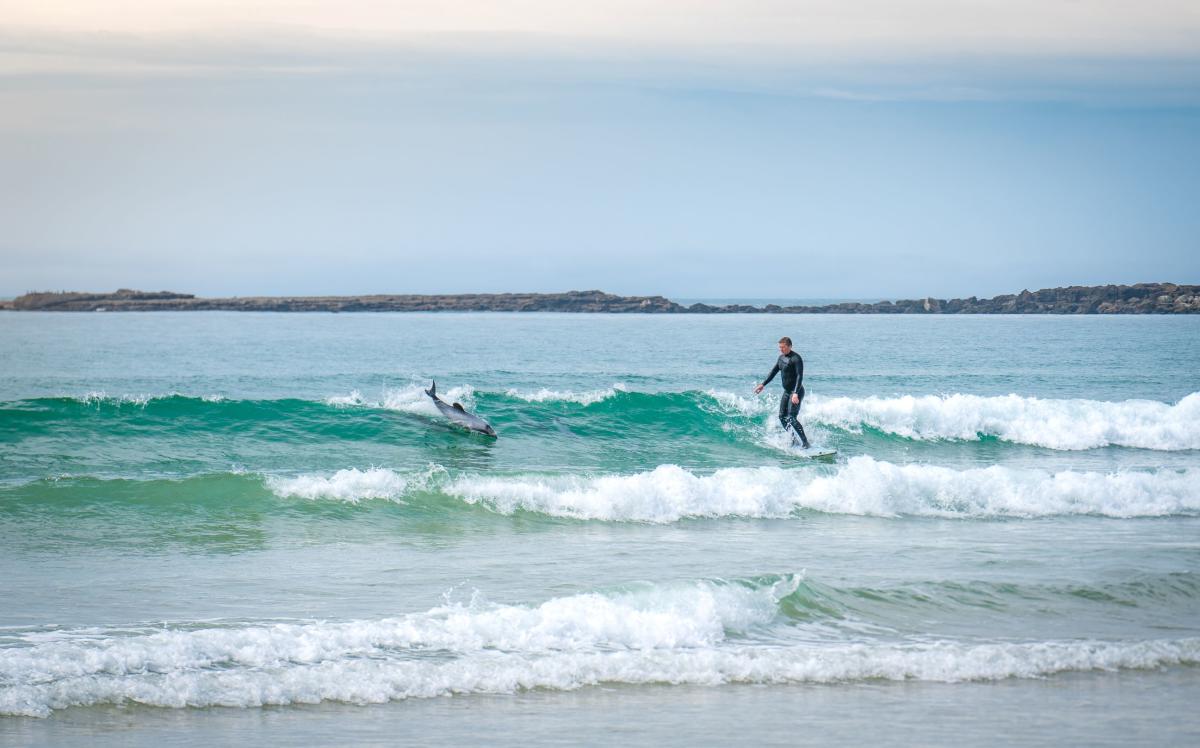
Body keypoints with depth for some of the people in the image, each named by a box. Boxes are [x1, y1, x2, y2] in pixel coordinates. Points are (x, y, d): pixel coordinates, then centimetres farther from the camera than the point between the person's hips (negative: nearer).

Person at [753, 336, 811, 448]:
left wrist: (796, 393, -35)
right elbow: (773, 372, 21)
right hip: (787, 391, 9)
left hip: (796, 392, -9)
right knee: (782, 418, 9)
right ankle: (795, 439, 18)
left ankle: (805, 443, -17)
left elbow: (800, 376, -26)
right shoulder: (781, 358, 10)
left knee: (791, 419, -18)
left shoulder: (796, 358, -18)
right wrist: (763, 384, 16)